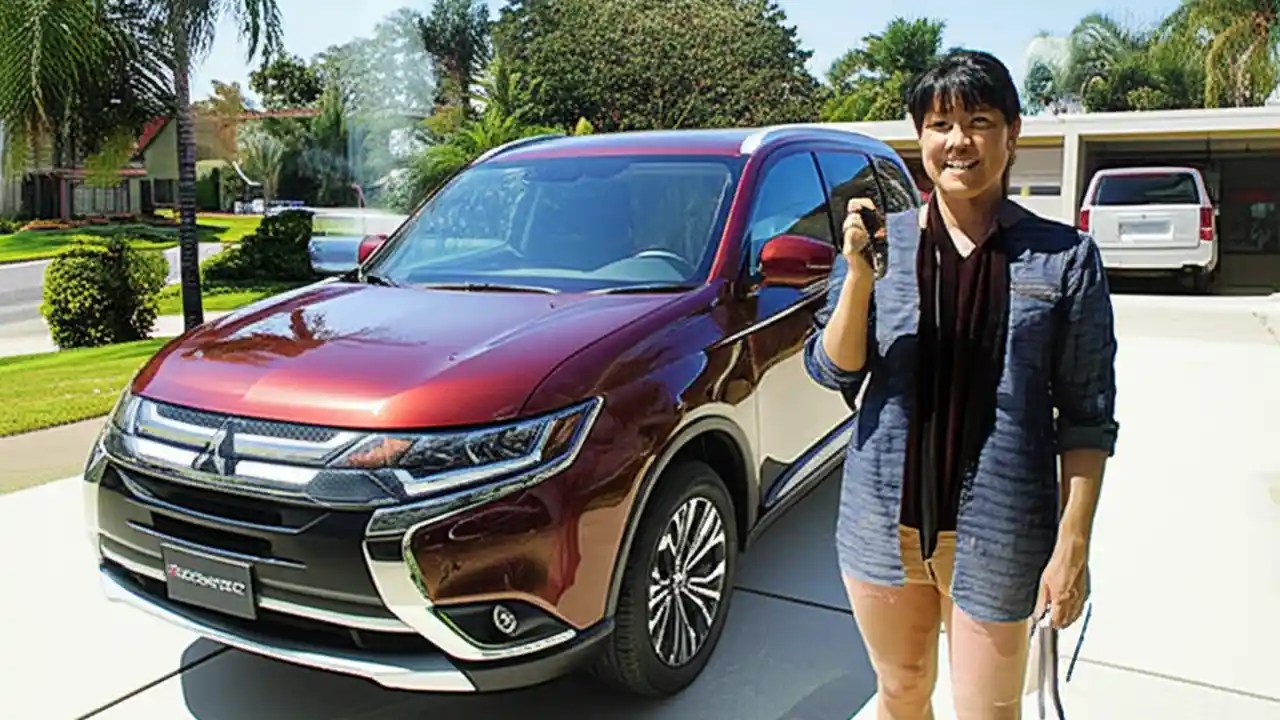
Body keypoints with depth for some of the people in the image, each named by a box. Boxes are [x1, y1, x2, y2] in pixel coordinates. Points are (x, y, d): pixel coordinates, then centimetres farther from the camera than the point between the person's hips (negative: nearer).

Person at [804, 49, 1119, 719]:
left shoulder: (1064, 258, -5)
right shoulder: (881, 238, 0)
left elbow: (1087, 418, -4)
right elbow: (832, 371, -3)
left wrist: (1072, 545, -8)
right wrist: (859, 274, -17)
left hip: (997, 536, -2)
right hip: (884, 521, 2)